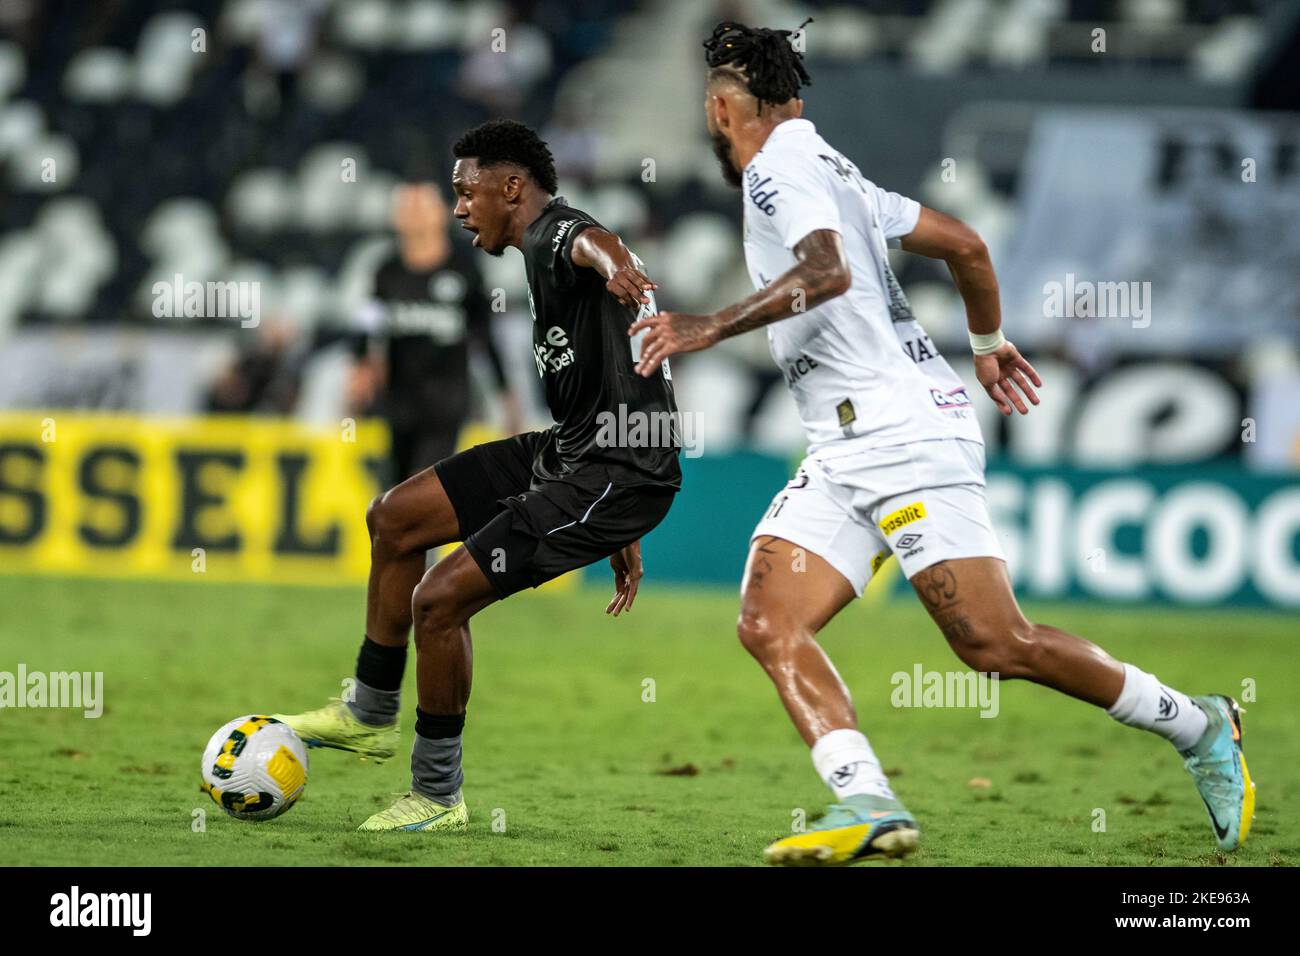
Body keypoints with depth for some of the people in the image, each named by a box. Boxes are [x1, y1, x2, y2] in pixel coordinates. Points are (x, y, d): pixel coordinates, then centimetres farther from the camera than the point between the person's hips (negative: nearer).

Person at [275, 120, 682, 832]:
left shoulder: (553, 235, -13)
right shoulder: (544, 257, 20)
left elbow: (589, 240, -41)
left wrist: (613, 266, -69)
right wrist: (619, 533, 30)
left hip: (616, 477, -11)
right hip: (569, 454, 11)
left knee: (440, 599, -13)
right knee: (394, 518, 14)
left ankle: (438, 795, 6)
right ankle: (372, 715, 30)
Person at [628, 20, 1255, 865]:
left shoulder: (780, 164, -6)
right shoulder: (826, 166, 20)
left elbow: (826, 272, -25)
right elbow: (966, 243, 25)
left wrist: (708, 329, -23)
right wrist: (989, 344, 39)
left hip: (904, 431, -10)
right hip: (845, 453, 10)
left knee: (995, 644, -12)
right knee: (769, 626, -6)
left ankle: (1200, 727, 4)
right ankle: (869, 806, -21)